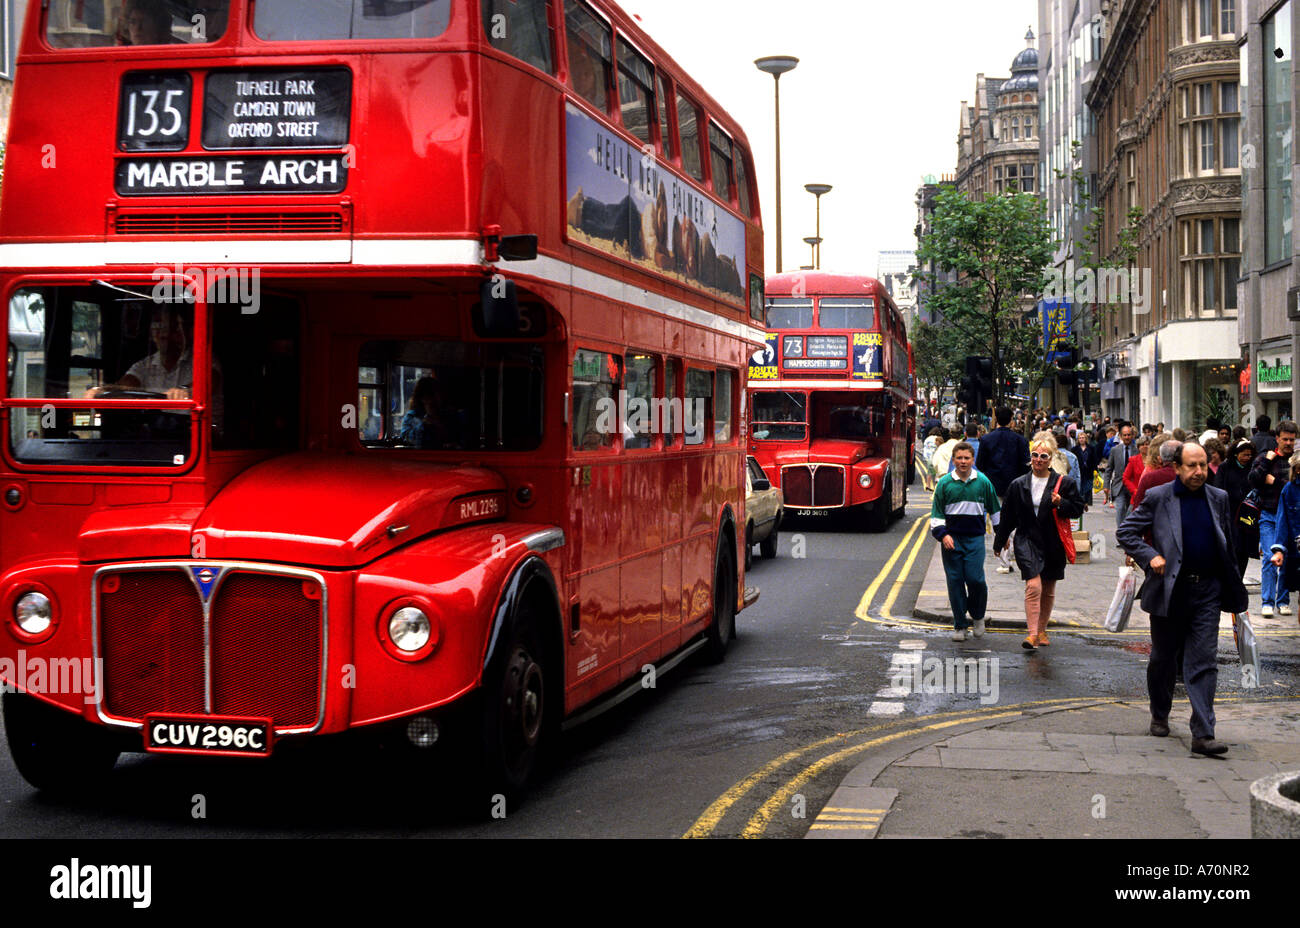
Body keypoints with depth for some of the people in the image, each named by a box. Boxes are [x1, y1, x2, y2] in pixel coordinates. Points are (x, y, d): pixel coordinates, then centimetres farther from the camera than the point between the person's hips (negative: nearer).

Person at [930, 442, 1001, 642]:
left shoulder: (983, 482, 3)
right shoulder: (945, 483, 2)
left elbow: (994, 510, 15)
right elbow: (936, 514, 6)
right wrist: (942, 534, -8)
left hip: (975, 538, -1)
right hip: (951, 539, 1)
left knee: (975, 578, -11)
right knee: (955, 580, 1)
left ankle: (978, 616, 16)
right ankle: (960, 626, 11)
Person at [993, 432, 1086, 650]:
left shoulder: (1064, 483, 1)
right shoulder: (1019, 485, 4)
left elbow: (1078, 509, 3)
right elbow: (1008, 517, 11)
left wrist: (1060, 504, -16)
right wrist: (999, 542, 17)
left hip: (1053, 545, 1)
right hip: (1027, 542, -1)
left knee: (1048, 590, 12)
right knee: (1033, 586, -16)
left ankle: (1042, 630, 29)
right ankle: (1032, 634, -18)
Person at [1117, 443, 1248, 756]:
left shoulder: (1218, 499, 7)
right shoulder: (1158, 498, -3)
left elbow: (1227, 546, 15)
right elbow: (1126, 531, 0)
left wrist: (1232, 587, 12)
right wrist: (1149, 556, -14)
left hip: (1207, 592, 2)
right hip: (1170, 591, -1)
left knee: (1204, 663, -5)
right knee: (1163, 659, 12)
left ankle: (1203, 734, -8)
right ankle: (1160, 716, 34)